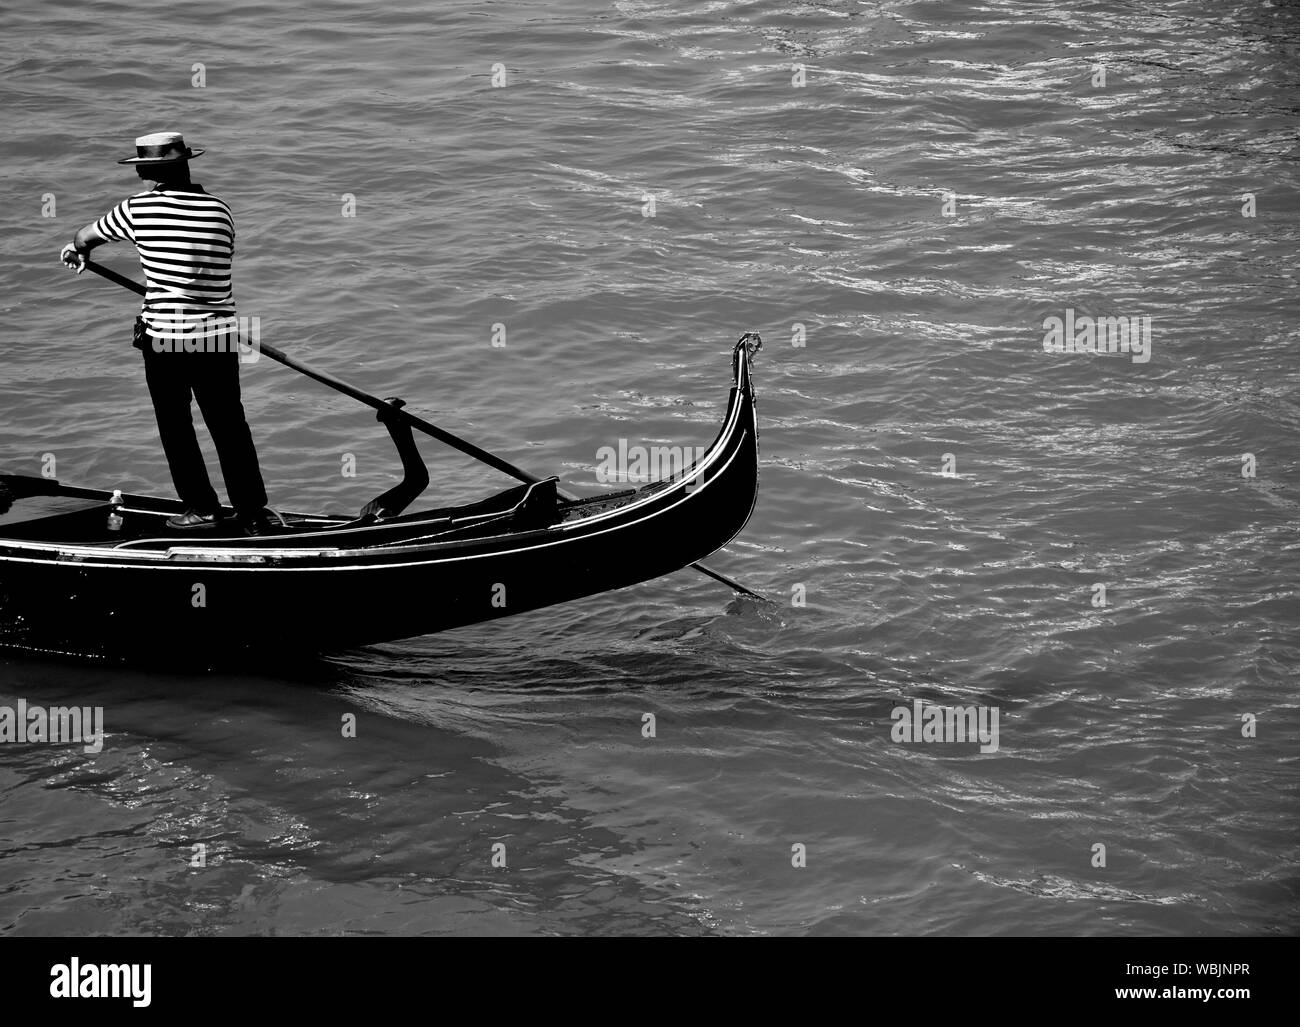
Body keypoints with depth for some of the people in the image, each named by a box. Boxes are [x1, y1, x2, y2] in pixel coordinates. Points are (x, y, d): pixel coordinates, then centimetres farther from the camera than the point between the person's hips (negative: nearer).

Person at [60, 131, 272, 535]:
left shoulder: (138, 209, -6)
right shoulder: (219, 212, 0)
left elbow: (87, 236, 13)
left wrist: (76, 251, 37)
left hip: (164, 335, -2)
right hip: (219, 335, 2)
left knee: (176, 427, 12)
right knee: (230, 427, 9)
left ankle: (201, 508, 14)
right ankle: (253, 515, 10)